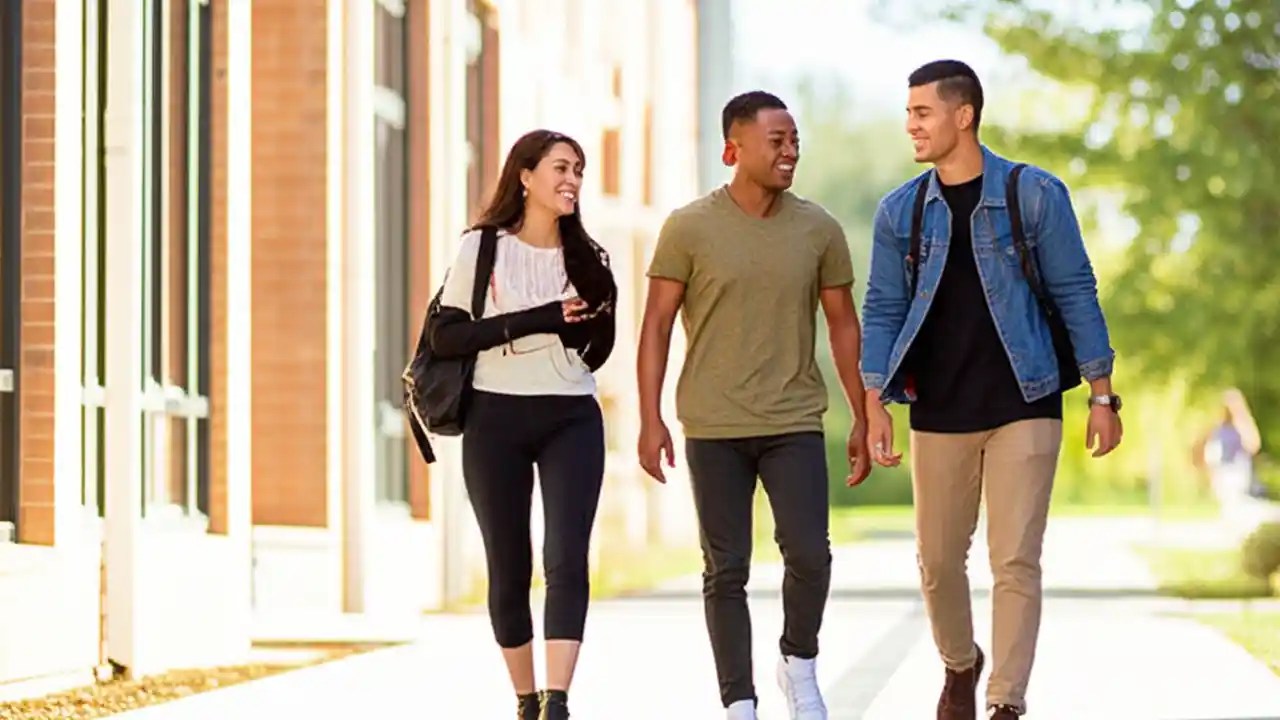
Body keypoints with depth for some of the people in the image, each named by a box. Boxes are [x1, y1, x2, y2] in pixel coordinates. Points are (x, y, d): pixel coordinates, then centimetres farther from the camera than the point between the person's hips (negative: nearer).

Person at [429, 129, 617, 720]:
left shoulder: (586, 259, 11)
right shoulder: (482, 247, -1)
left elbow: (597, 350, 13)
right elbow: (445, 337, -8)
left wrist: (590, 321, -9)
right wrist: (529, 323, -17)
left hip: (571, 420, 2)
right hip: (496, 418, -2)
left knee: (567, 560, -14)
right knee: (509, 568, 4)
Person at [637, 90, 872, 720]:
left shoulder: (818, 230, 4)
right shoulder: (689, 229, -3)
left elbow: (843, 325, 11)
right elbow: (657, 325, 0)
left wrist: (862, 420, 10)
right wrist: (650, 420, -6)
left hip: (794, 424, 1)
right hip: (714, 429, -1)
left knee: (810, 555, -10)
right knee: (727, 571, 3)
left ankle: (799, 665, 16)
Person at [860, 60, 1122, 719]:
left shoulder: (1034, 194, -5)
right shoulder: (900, 211, 3)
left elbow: (1074, 294, -3)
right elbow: (883, 312, 5)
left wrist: (1102, 397, -5)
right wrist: (874, 405, -3)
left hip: (1024, 406, -3)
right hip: (939, 413, 3)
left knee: (1015, 561, -7)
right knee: (938, 559, 10)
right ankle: (960, 665, 36)